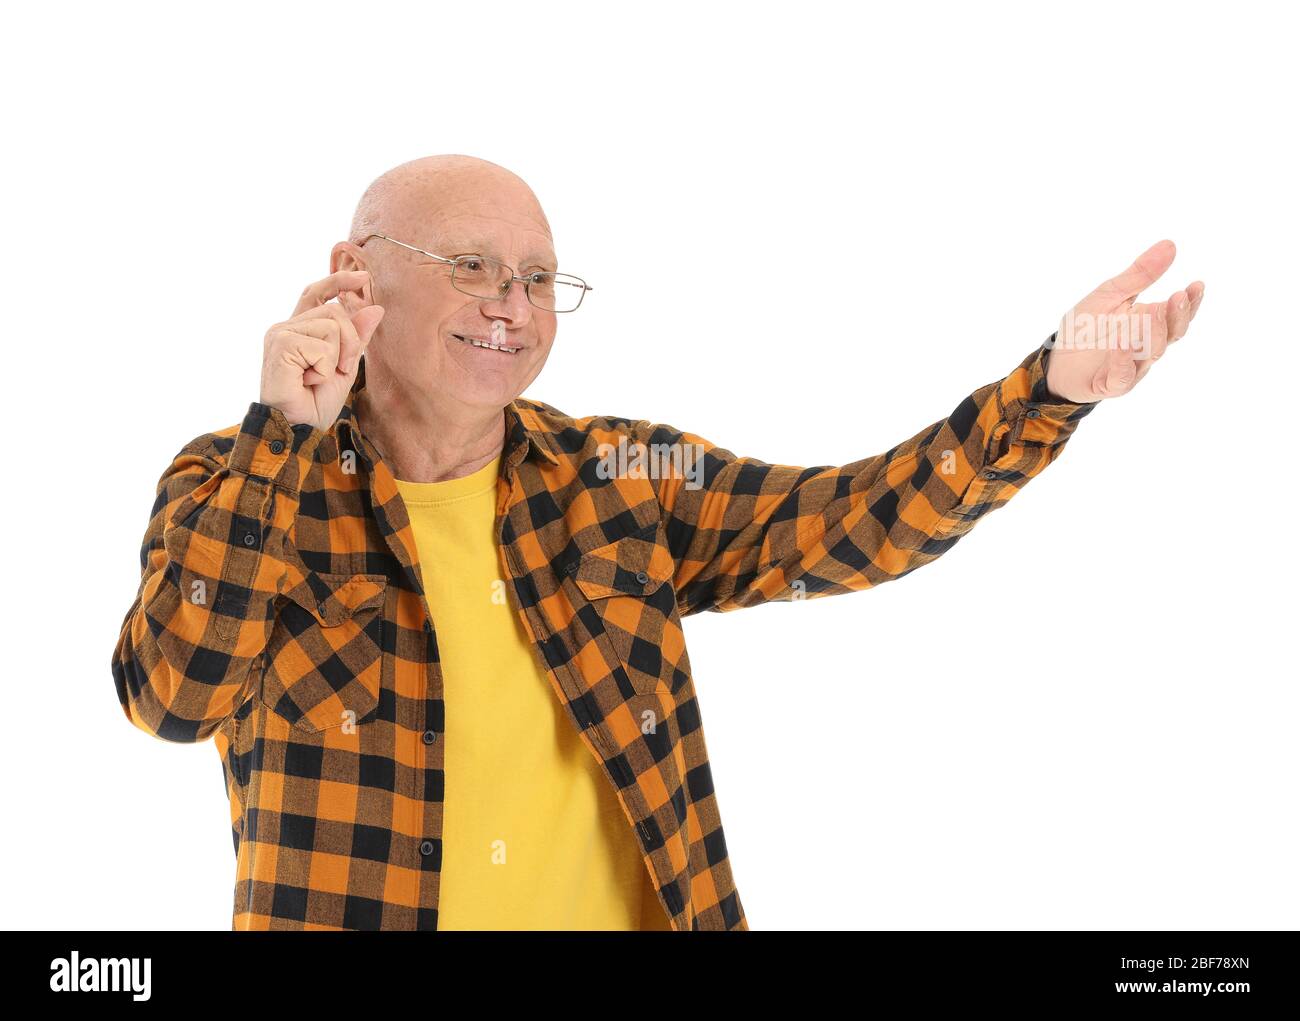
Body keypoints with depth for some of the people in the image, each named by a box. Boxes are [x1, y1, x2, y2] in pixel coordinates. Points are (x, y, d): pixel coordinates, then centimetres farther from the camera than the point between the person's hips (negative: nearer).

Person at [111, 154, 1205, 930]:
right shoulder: (239, 486, -3)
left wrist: (1051, 391, -16)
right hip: (353, 909, -3)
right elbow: (173, 694, -18)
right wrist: (281, 435, -23)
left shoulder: (621, 478, 5)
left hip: (627, 907, 3)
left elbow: (845, 521, -4)